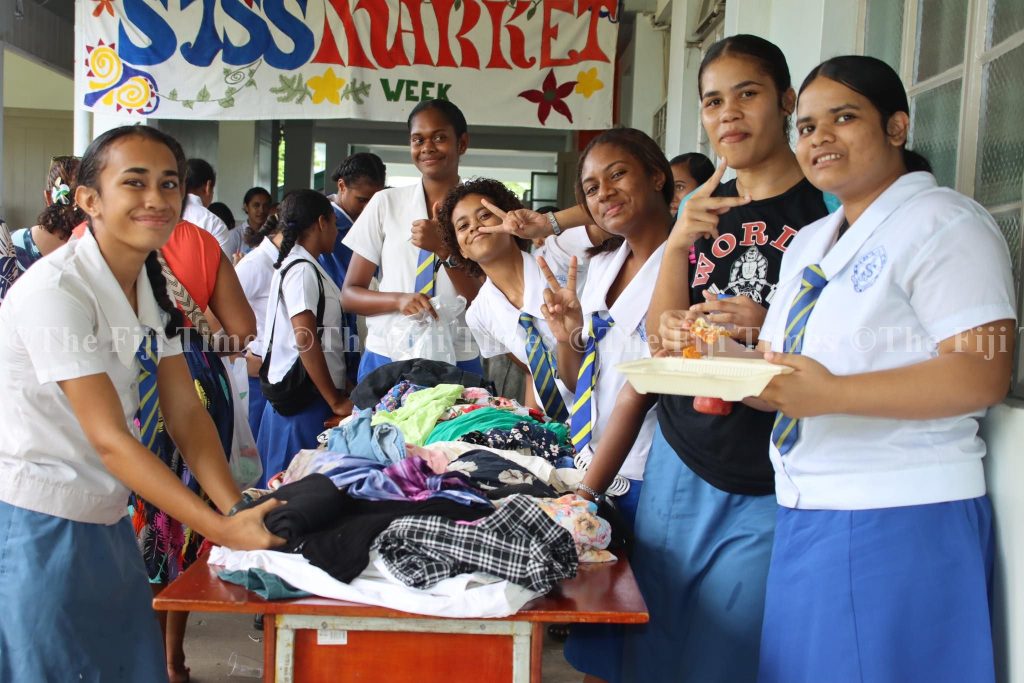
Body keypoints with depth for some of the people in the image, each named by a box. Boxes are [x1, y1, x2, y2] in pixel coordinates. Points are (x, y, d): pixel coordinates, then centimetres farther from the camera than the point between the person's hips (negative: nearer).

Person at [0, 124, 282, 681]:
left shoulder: (151, 285, 4)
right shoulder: (55, 290, -20)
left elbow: (185, 413, 0)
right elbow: (109, 439, -23)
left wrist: (238, 511, -14)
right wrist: (222, 529, -27)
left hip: (105, 520, 7)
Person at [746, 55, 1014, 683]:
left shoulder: (944, 224, -8)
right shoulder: (809, 243, 17)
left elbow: (981, 376, -19)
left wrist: (830, 394, -25)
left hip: (901, 519, -8)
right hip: (806, 513, 8)